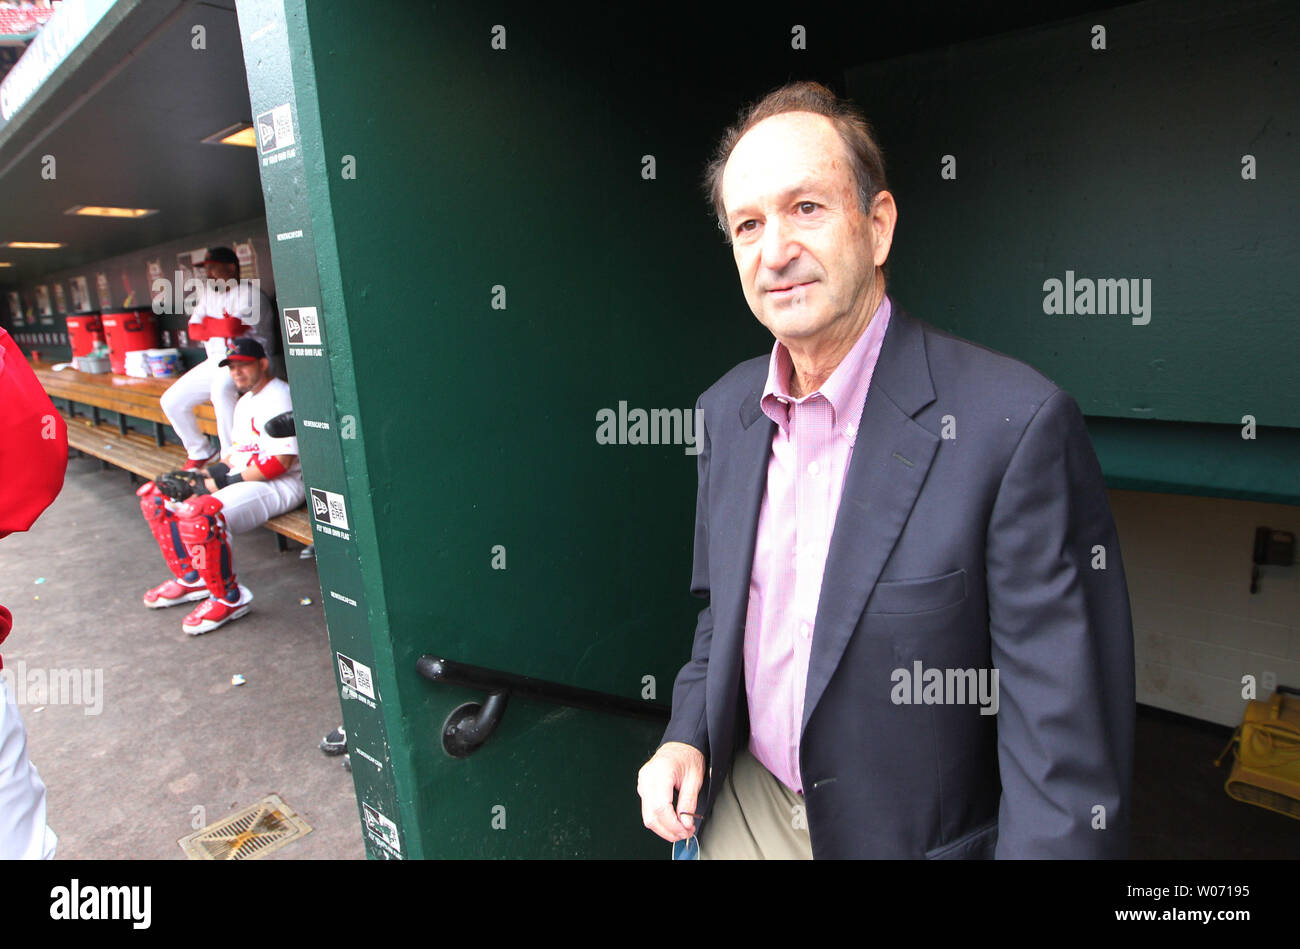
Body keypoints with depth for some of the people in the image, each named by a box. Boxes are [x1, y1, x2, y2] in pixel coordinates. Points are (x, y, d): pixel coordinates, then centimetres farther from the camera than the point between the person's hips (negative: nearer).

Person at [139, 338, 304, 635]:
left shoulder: (278, 397, -13)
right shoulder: (245, 402, 22)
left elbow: (281, 460, -21)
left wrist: (229, 480, -16)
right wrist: (212, 472, 6)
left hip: (278, 485, -11)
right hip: (241, 479, 11)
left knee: (197, 513, -33)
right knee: (155, 496, 10)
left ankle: (229, 598, -14)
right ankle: (191, 578, 20)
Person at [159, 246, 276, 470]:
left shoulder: (250, 294, -7)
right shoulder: (209, 292, 18)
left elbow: (232, 327, -22)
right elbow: (194, 331, 10)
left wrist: (208, 323, -1)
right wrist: (222, 328, -8)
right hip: (215, 362, 9)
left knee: (221, 387, -39)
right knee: (171, 401, 2)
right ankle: (201, 452, 21)